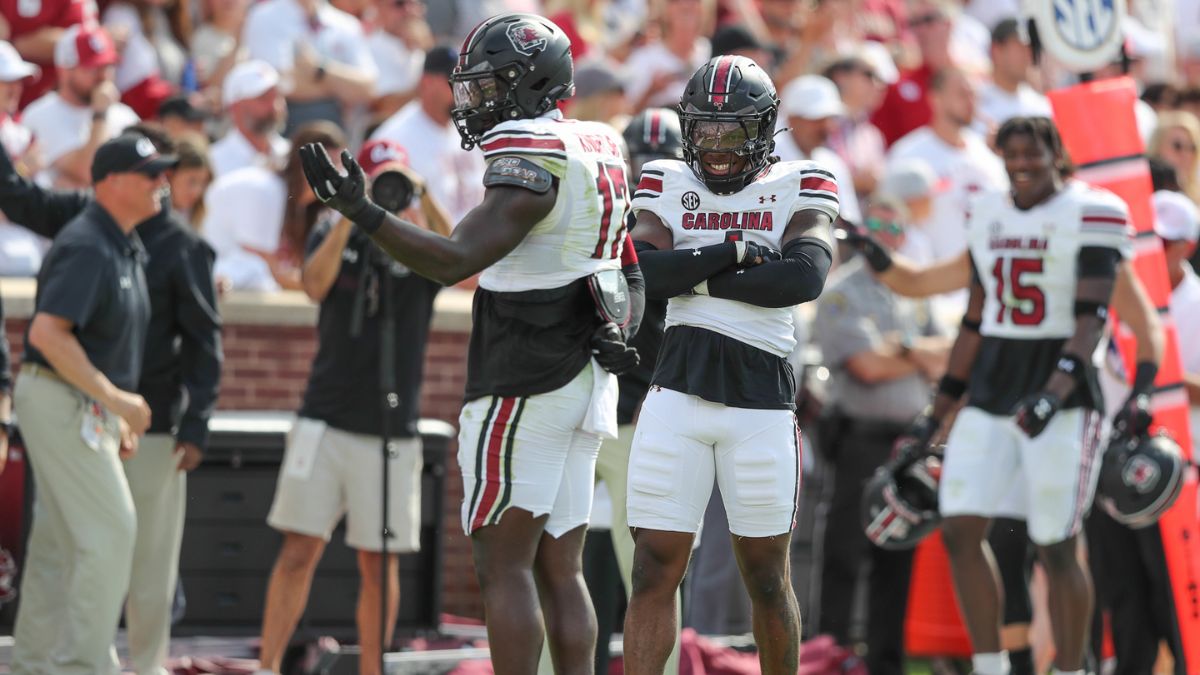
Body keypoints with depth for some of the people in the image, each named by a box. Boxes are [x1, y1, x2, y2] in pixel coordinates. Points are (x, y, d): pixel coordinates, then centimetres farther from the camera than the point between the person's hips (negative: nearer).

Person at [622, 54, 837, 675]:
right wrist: (735, 252, -13)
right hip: (678, 391, 1)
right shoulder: (667, 185, 9)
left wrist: (697, 276, -10)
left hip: (763, 397, -1)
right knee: (655, 570, -3)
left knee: (766, 577, 8)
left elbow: (806, 276, -15)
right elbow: (645, 273, -8)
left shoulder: (798, 188, 4)